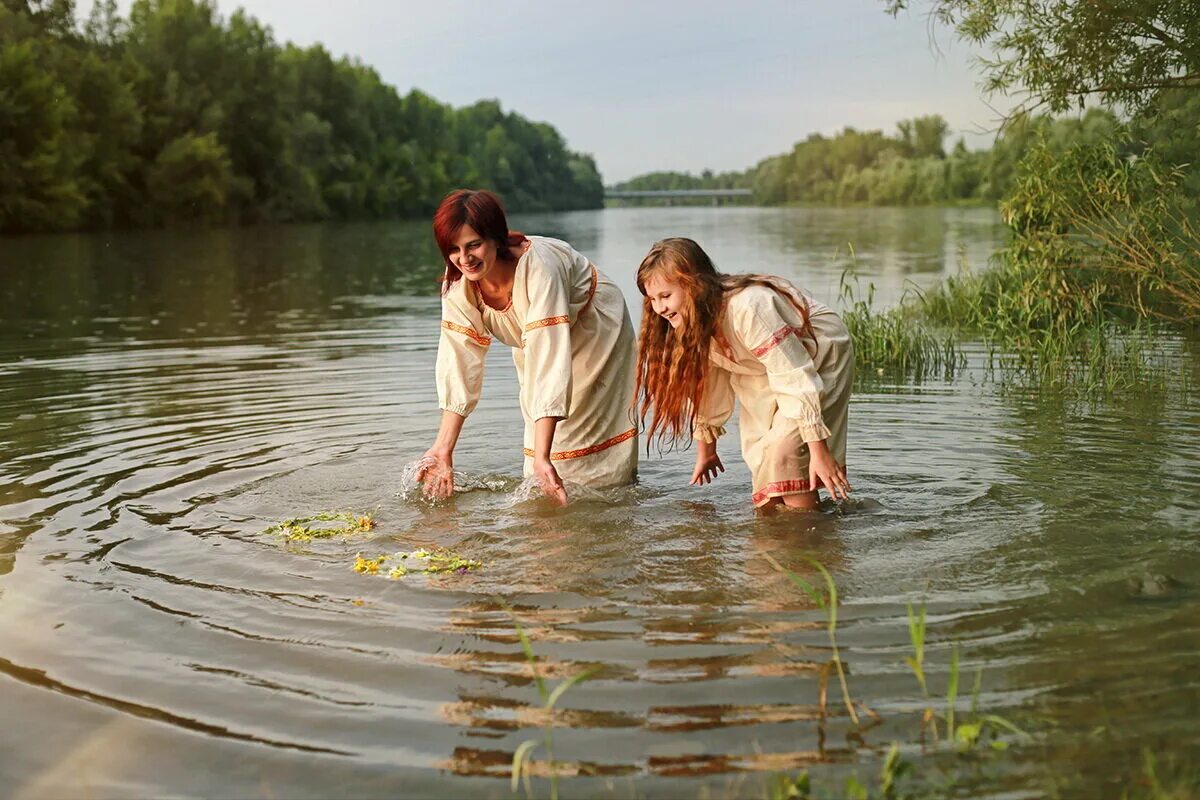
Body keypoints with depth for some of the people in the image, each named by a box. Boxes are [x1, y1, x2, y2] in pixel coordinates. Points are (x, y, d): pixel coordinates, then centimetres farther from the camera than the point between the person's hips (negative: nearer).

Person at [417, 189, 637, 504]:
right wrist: (443, 448, -24)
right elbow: (460, 363, -19)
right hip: (532, 347, 5)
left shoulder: (538, 268, -42)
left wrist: (542, 457, -53)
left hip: (594, 333, -5)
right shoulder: (458, 282, -24)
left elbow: (550, 358, -47)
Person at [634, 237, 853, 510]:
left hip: (821, 358, -8)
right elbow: (706, 385, 2)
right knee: (759, 454, 2)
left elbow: (796, 379, -36)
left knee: (785, 449, -22)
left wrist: (818, 450, -36)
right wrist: (706, 450, 9)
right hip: (765, 371, 8)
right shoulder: (693, 320, -11)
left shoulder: (747, 309, -36)